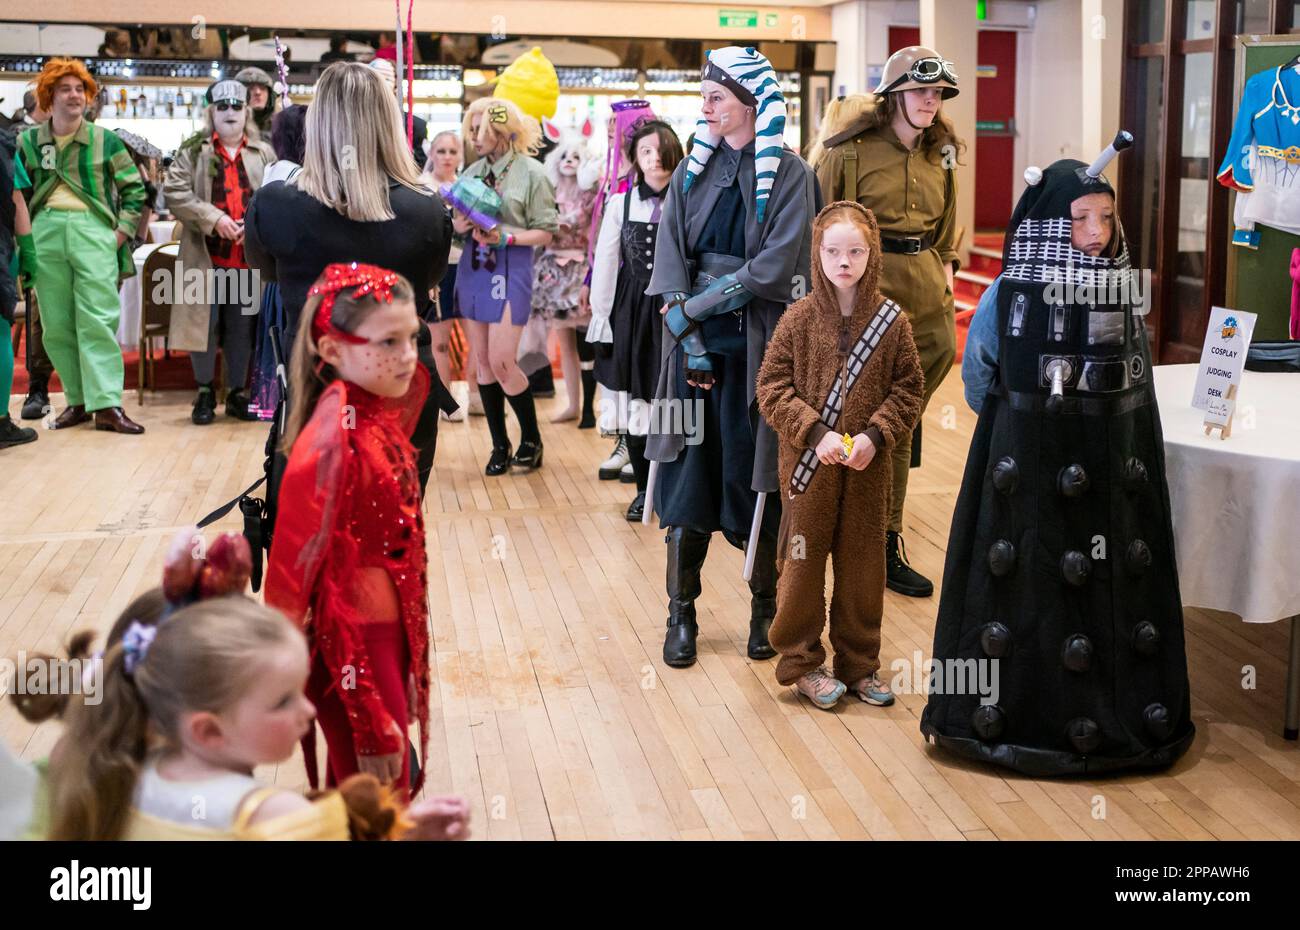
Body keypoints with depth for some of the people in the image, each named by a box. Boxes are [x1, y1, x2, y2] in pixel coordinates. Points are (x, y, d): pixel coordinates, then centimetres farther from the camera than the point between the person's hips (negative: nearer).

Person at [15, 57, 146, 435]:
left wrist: (123, 231, 0)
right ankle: (78, 400, 12)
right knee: (56, 325, 3)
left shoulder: (105, 141, 7)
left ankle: (107, 405, -11)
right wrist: (25, 235, 7)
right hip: (45, 234, 2)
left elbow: (134, 189, 9)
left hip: (93, 232, -2)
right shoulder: (28, 142, 11)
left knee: (97, 320, -9)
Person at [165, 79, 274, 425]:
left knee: (242, 328, 9)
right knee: (204, 324, 3)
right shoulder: (193, 151, 4)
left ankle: (237, 392, 21)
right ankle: (205, 392, 17)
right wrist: (214, 218, -15)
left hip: (248, 256, 1)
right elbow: (174, 192, -6)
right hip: (206, 255, -1)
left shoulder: (263, 153, 9)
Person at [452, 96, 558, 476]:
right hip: (473, 267, 6)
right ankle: (500, 445, 18)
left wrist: (505, 237, -19)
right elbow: (459, 222, 12)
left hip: (511, 269, -6)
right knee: (481, 361, 7)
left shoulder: (531, 172, -6)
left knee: (501, 362, -8)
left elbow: (545, 232, -7)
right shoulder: (472, 172, 10)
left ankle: (531, 438, 13)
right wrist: (460, 224, -10)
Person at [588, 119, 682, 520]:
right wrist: (600, 319, 5)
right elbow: (604, 265, 7)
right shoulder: (620, 203, 4)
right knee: (634, 404, 5)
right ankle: (644, 488, 20)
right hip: (631, 311, 2)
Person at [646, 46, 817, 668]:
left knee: (753, 477, 3)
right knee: (688, 472, 2)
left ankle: (764, 607, 20)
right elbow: (670, 256, 1)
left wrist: (695, 306, -14)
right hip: (695, 342, 3)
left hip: (756, 345, -3)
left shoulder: (788, 174, -3)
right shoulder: (694, 170, 9)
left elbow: (775, 265, -13)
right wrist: (688, 338, -10)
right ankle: (681, 614, 11)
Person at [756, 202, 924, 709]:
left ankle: (859, 663, 25)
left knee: (864, 565, 11)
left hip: (868, 468, 2)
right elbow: (772, 387, -6)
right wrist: (816, 433, -16)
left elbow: (908, 388, 2)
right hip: (808, 464, -2)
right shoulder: (799, 318, -6)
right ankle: (802, 661, 22)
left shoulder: (891, 321, -2)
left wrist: (875, 434, -13)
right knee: (803, 562, 7)